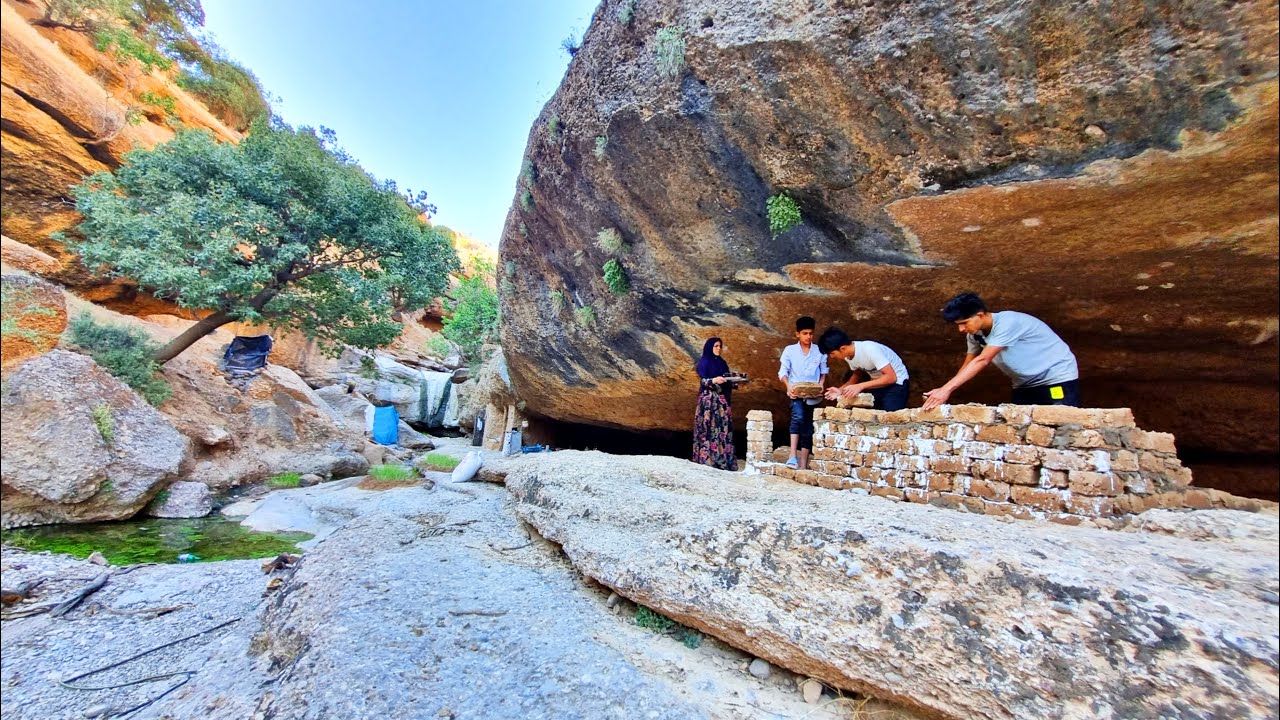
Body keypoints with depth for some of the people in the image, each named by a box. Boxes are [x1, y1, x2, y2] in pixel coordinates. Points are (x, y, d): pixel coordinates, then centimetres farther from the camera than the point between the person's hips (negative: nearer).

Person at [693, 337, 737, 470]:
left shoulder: (722, 362, 17)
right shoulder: (704, 361, -3)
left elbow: (727, 380, 16)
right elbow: (702, 381, -10)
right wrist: (714, 380, -27)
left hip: (722, 399, 6)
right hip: (709, 399, -6)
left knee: (723, 426, 2)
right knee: (709, 427, -7)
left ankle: (722, 458, 8)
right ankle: (706, 458, -2)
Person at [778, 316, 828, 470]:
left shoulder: (820, 351, 5)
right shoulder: (789, 350, 1)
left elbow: (824, 372, 11)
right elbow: (783, 371, -2)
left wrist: (820, 385, -7)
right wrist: (788, 386, -19)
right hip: (796, 393, -2)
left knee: (808, 429, 6)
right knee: (798, 416, -30)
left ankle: (803, 465, 12)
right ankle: (793, 454, -29)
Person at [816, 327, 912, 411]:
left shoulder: (869, 349, -32)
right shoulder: (848, 355, -8)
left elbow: (891, 377, -32)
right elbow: (858, 374, 9)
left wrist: (860, 386, -39)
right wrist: (841, 390, -7)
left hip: (897, 383, -7)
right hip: (878, 383, 7)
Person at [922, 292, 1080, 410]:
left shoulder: (1006, 322, -29)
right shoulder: (975, 335, -6)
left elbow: (982, 361, -36)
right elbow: (968, 366, 0)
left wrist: (947, 389, -42)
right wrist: (943, 390, -14)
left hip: (1058, 377, -7)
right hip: (1025, 385, 7)